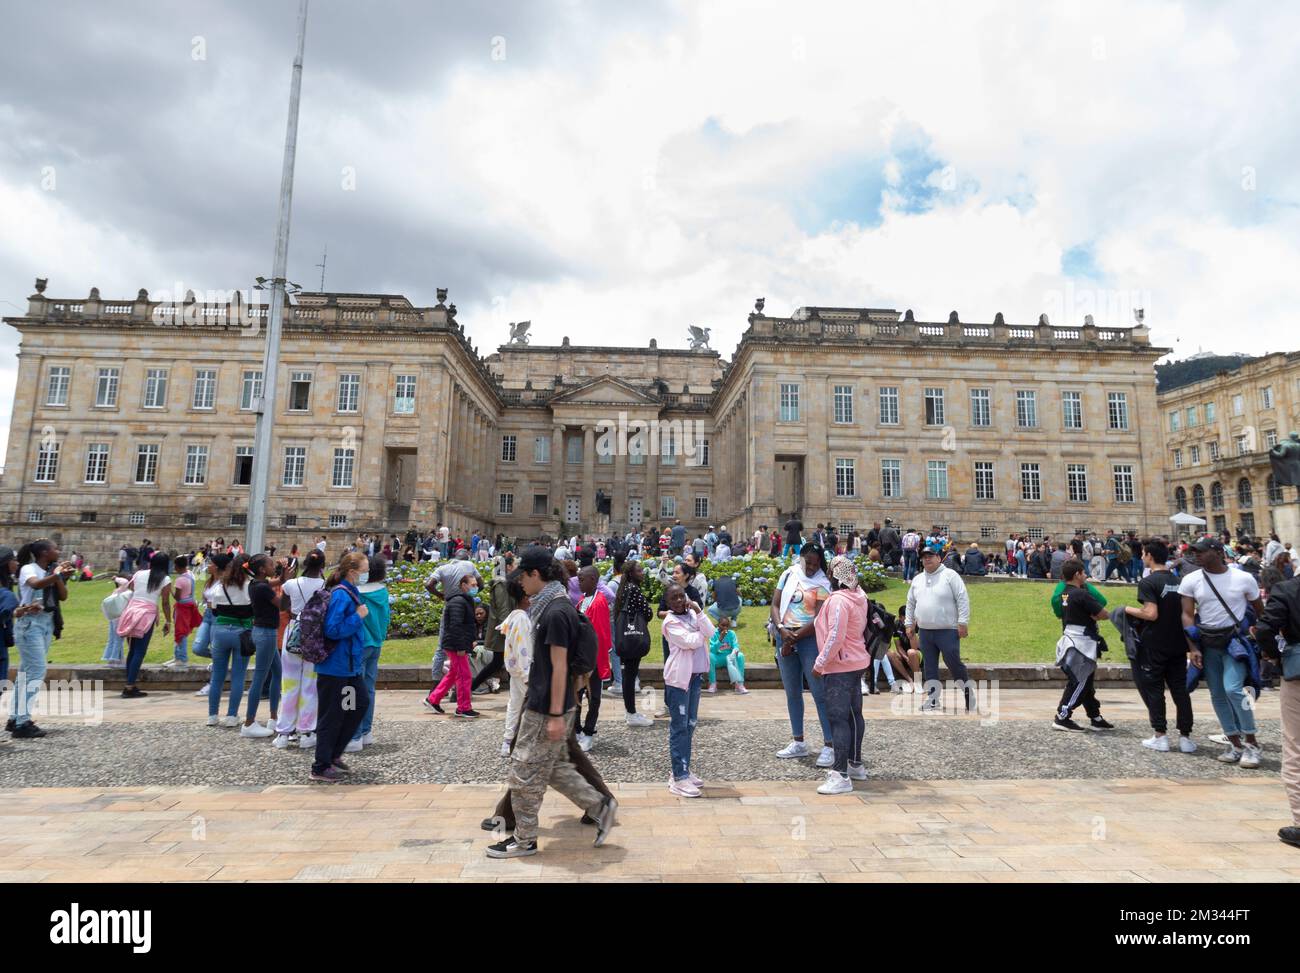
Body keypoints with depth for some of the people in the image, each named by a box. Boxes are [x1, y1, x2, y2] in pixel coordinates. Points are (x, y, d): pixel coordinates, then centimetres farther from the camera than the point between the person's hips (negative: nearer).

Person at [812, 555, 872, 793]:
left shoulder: (838, 600, -21)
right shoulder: (858, 596, 8)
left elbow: (835, 637, -25)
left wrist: (820, 663, -17)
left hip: (840, 667, -10)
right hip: (856, 662, 10)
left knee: (838, 718, -9)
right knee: (853, 713, 18)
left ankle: (841, 776, -8)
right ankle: (855, 764, 31)